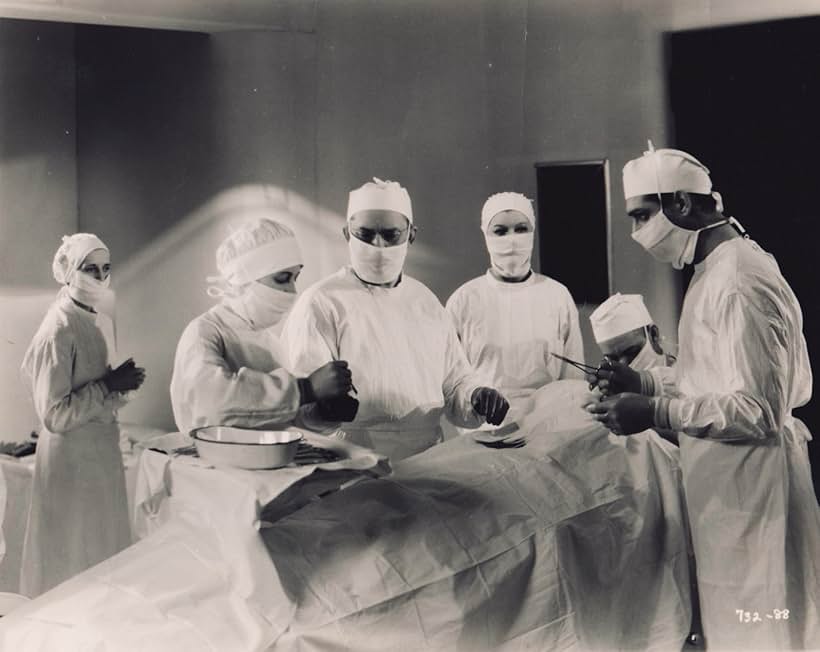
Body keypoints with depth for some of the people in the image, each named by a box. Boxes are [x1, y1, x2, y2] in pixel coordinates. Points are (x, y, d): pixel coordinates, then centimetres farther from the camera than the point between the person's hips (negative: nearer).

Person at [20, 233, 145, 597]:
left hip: (100, 454, 8)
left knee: (103, 558, 17)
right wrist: (109, 386, -20)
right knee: (73, 564, 6)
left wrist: (120, 384, 5)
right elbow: (54, 415, -21)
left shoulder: (93, 320, 7)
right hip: (72, 461, -8)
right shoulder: (59, 330, -19)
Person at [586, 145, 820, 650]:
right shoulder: (720, 268, 11)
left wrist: (656, 412, -24)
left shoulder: (738, 283, -20)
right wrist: (643, 381, 7)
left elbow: (761, 411, -23)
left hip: (749, 487, -9)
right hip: (729, 482, 9)